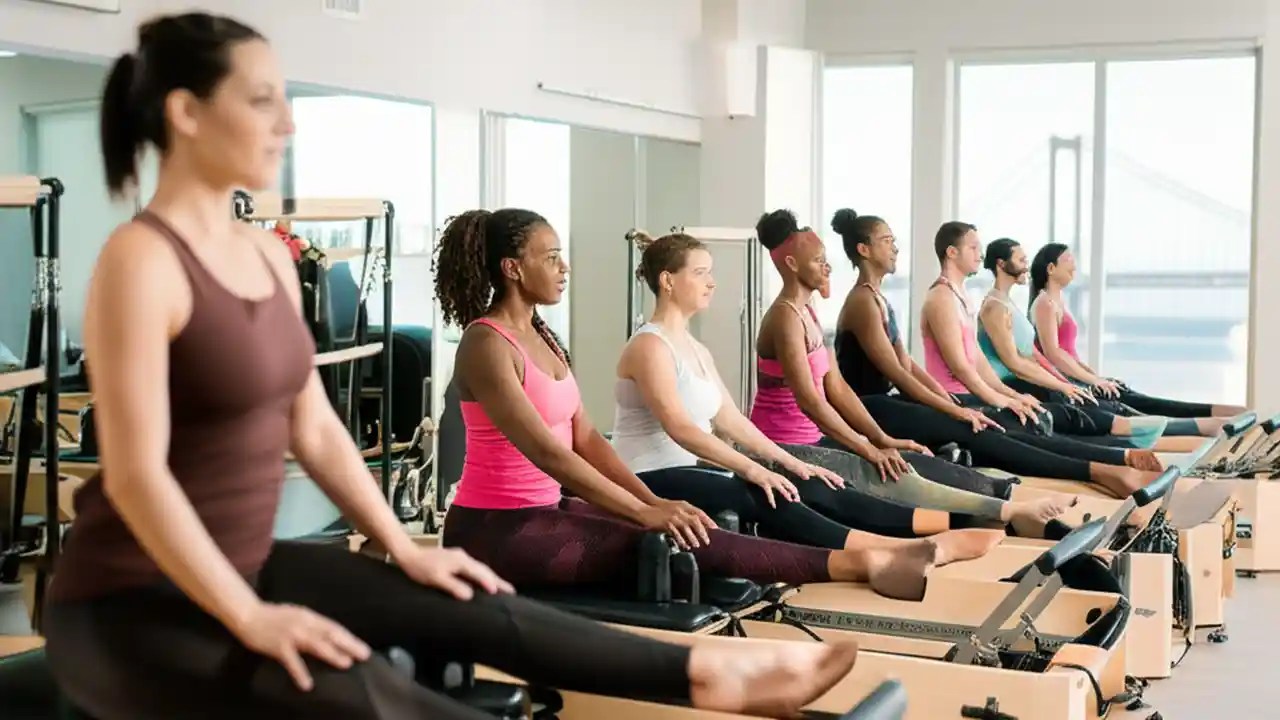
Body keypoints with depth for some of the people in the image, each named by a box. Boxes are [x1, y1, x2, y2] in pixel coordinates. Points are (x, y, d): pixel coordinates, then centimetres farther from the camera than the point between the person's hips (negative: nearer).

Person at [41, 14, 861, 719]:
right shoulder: (141, 261, -19)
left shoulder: (267, 255, 7)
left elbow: (315, 426, 10)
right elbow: (137, 475, -23)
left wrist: (404, 547, 7)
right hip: (131, 606, -8)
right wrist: (249, 619, -24)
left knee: (470, 610, 0)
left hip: (241, 566, 8)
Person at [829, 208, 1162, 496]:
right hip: (873, 411, -9)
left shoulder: (878, 299, 18)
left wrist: (952, 404, 5)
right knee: (968, 433, -20)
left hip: (888, 403, 9)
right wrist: (953, 410, -16)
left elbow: (908, 365, 14)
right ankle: (1099, 472, -28)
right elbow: (896, 372, -16)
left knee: (977, 428, -5)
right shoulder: (863, 301, -12)